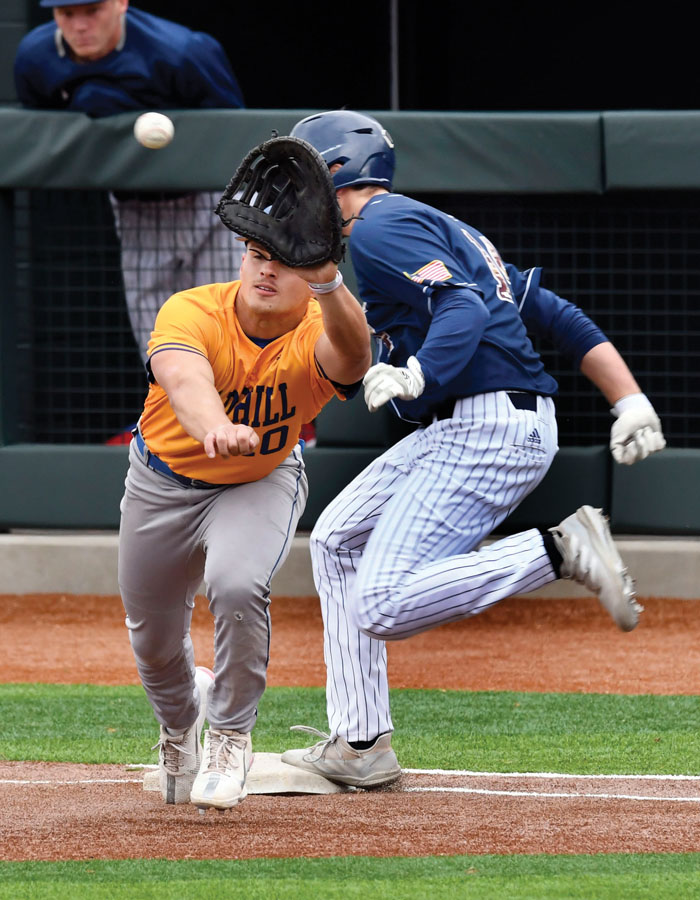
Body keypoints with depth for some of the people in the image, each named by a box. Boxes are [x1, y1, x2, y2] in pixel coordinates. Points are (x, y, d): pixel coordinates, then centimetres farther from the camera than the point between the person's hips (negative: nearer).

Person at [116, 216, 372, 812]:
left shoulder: (318, 336, -28)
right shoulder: (191, 313, -30)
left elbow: (351, 354, -53)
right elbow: (184, 378, -52)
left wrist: (329, 283, -73)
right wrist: (214, 427, -75)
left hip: (261, 482, -1)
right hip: (162, 483, 1)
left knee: (237, 584, -31)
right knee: (153, 635, 13)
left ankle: (231, 736, -5)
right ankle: (181, 721, 51)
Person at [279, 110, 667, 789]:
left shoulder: (379, 227, -5)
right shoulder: (437, 229, 25)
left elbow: (464, 308, -21)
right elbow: (557, 315, 18)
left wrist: (415, 377, -34)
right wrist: (630, 401, 11)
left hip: (489, 429, -11)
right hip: (458, 428, 11)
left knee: (383, 606, -17)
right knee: (337, 540, 19)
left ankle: (561, 551, -19)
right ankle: (360, 747, 17)